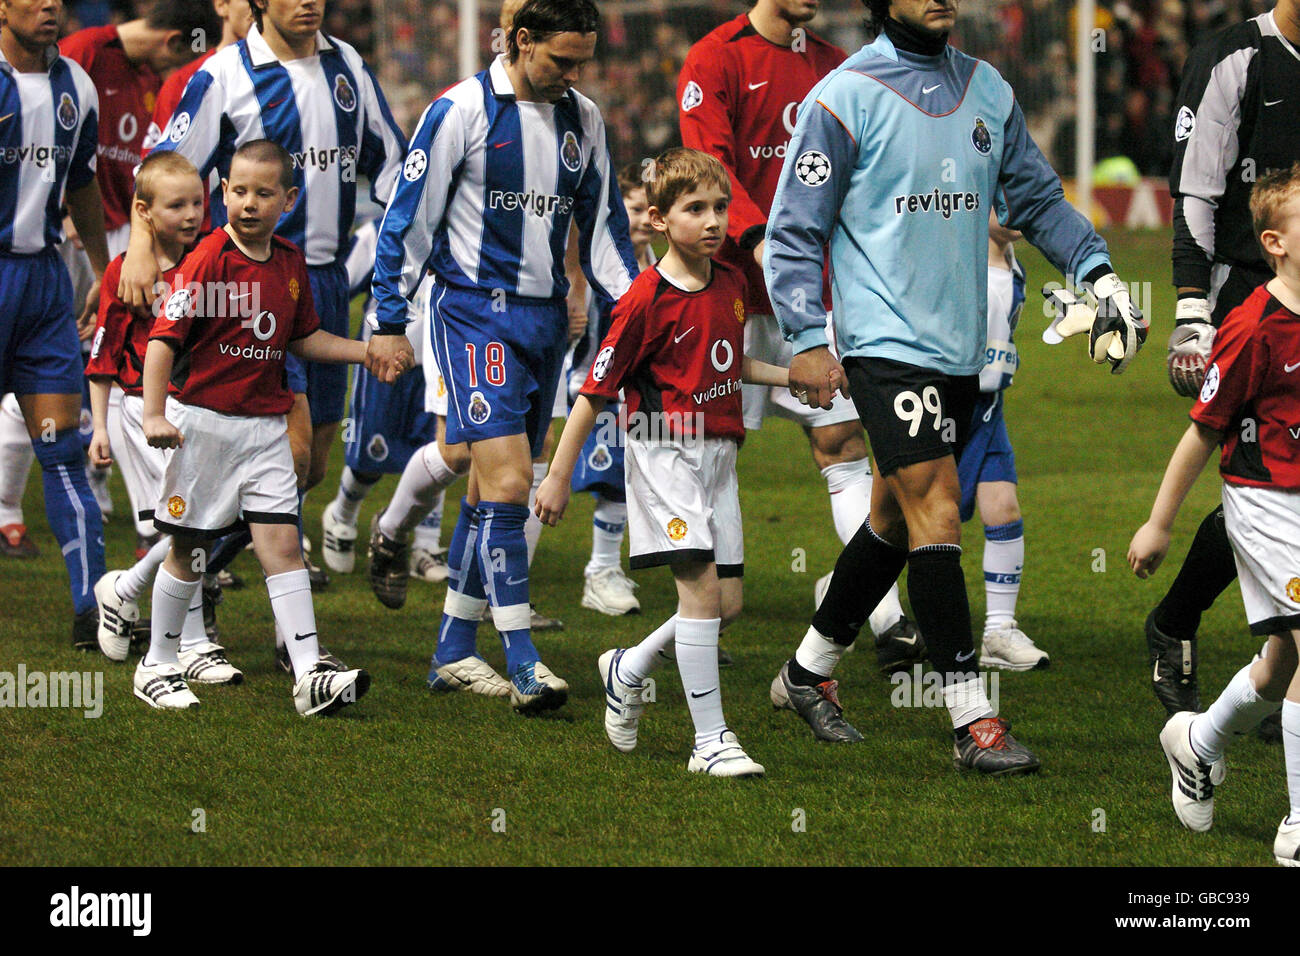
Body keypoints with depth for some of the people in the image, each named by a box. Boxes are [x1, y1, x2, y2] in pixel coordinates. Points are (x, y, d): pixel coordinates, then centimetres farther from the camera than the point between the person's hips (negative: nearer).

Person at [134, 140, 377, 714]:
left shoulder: (290, 263, 7)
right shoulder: (209, 259, -13)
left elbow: (304, 338, 21)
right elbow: (165, 336, -17)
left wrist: (367, 352, 10)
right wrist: (155, 413, -26)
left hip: (265, 426, 5)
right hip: (203, 422, -5)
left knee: (282, 545, -3)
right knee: (189, 550, 5)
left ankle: (310, 676, -8)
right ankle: (158, 667, 20)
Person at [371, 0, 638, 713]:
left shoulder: (582, 119, 10)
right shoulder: (462, 110, -9)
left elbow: (602, 224, 19)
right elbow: (409, 217, -5)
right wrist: (388, 321, -5)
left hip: (546, 318, 7)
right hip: (475, 313, -6)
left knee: (497, 486, 9)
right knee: (507, 480, -16)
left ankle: (453, 654, 18)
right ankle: (522, 664, -17)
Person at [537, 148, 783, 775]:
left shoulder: (731, 285, 9)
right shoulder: (647, 300, -13)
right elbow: (597, 389, -9)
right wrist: (559, 475, -6)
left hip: (719, 454, 7)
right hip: (666, 450, -7)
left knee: (727, 603, 5)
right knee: (701, 585, -16)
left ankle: (629, 670, 30)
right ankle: (711, 742, -13)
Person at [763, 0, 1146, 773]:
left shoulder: (987, 91, 11)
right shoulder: (846, 97, -6)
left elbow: (1037, 196, 19)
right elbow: (794, 230, -4)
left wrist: (1097, 270, 5)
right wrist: (808, 339, -11)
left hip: (960, 346, 6)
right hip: (886, 342, -6)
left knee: (897, 520, 12)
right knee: (935, 510, -13)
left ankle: (809, 674, 30)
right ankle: (974, 722, -13)